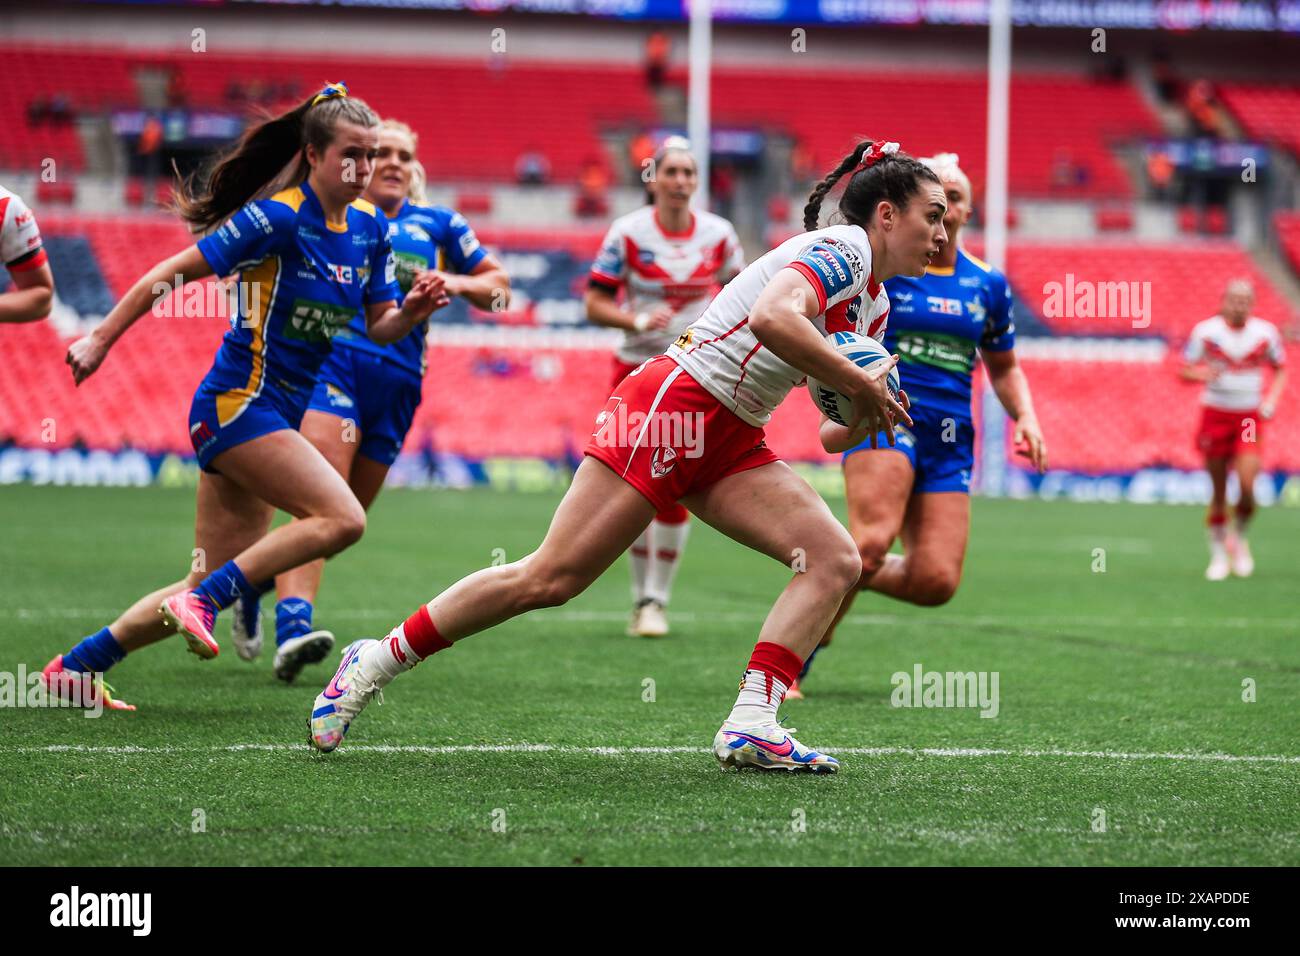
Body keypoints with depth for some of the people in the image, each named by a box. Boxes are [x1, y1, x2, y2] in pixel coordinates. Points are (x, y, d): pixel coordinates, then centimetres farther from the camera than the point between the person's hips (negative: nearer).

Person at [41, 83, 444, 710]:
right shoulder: (278, 218, -14)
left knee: (214, 584, 8)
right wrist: (101, 339, -8)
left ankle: (75, 665, 17)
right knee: (342, 518, -23)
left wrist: (411, 311, -9)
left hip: (275, 416, 8)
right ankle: (201, 601, -18)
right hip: (237, 402, -8)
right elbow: (173, 272, -9)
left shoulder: (369, 227, 7)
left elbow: (378, 326, 14)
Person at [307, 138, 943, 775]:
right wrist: (857, 384, -23)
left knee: (836, 560, -9)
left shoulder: (874, 303, 16)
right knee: (549, 578, -11)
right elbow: (772, 317, -33)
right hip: (670, 405, -9)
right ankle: (375, 662, 2)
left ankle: (750, 728, -17)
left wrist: (867, 408, -1)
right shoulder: (839, 250, -12)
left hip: (729, 445, 9)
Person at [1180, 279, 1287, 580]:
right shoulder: (1206, 331, -6)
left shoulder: (1265, 332, -2)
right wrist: (1202, 375, -22)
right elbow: (1183, 371, 0)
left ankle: (1239, 537, 14)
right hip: (1215, 415, 0)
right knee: (1218, 491, 3)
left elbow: (1280, 369, 13)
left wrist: (1272, 398, -3)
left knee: (1247, 486, -14)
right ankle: (1219, 553, 20)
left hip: (1249, 417, 0)